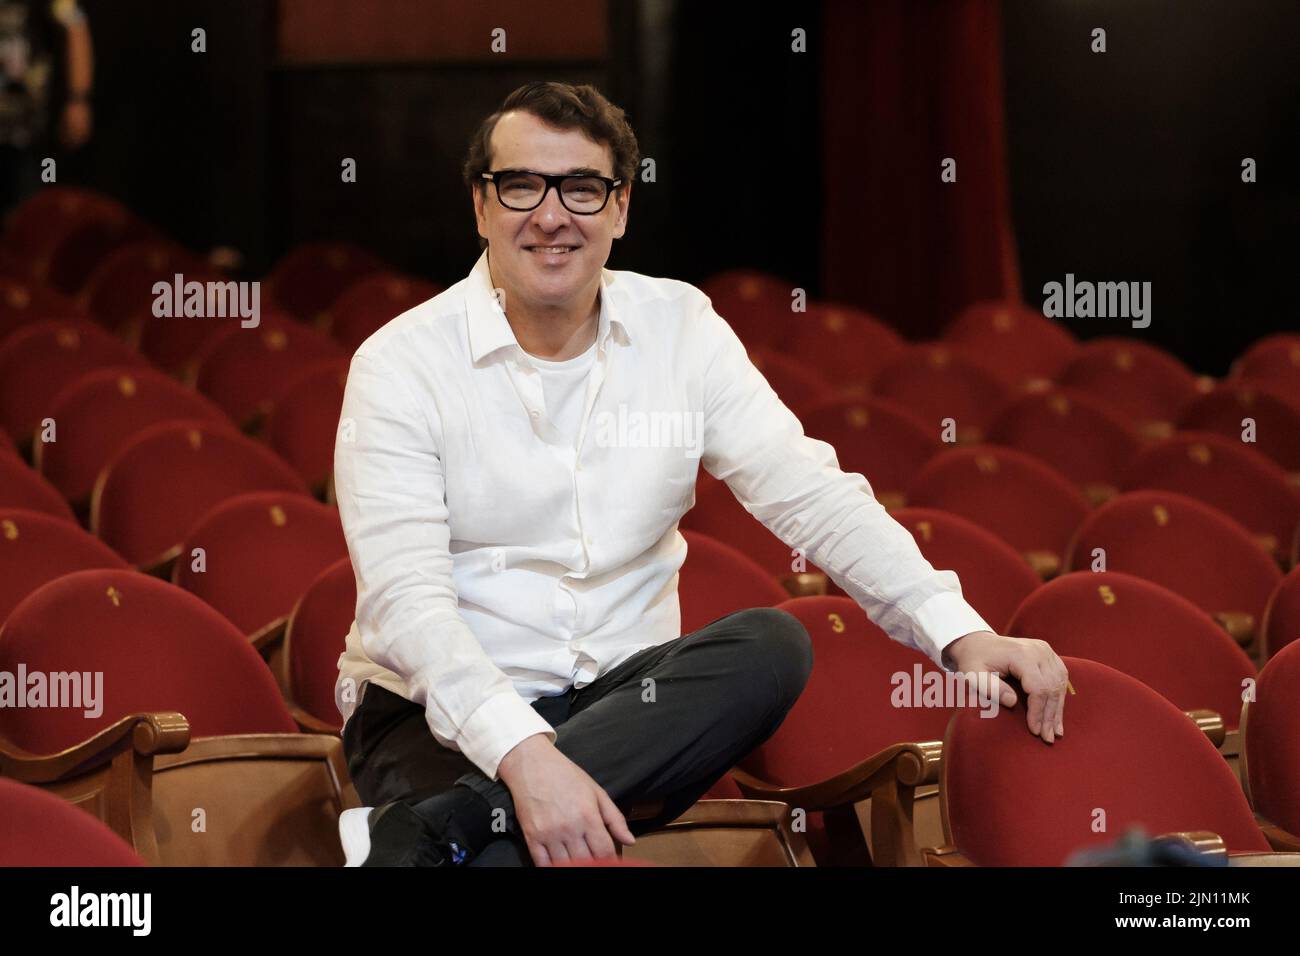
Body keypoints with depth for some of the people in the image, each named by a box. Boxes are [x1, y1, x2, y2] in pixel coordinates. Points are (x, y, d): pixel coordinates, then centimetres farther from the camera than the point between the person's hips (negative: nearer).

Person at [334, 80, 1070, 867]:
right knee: (492, 858, -40)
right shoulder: (402, 364, -7)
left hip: (624, 693, 6)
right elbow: (406, 597, -18)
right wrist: (525, 754, -34)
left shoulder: (679, 328, 5)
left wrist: (961, 633, -19)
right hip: (439, 711, -6)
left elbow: (810, 493, -3)